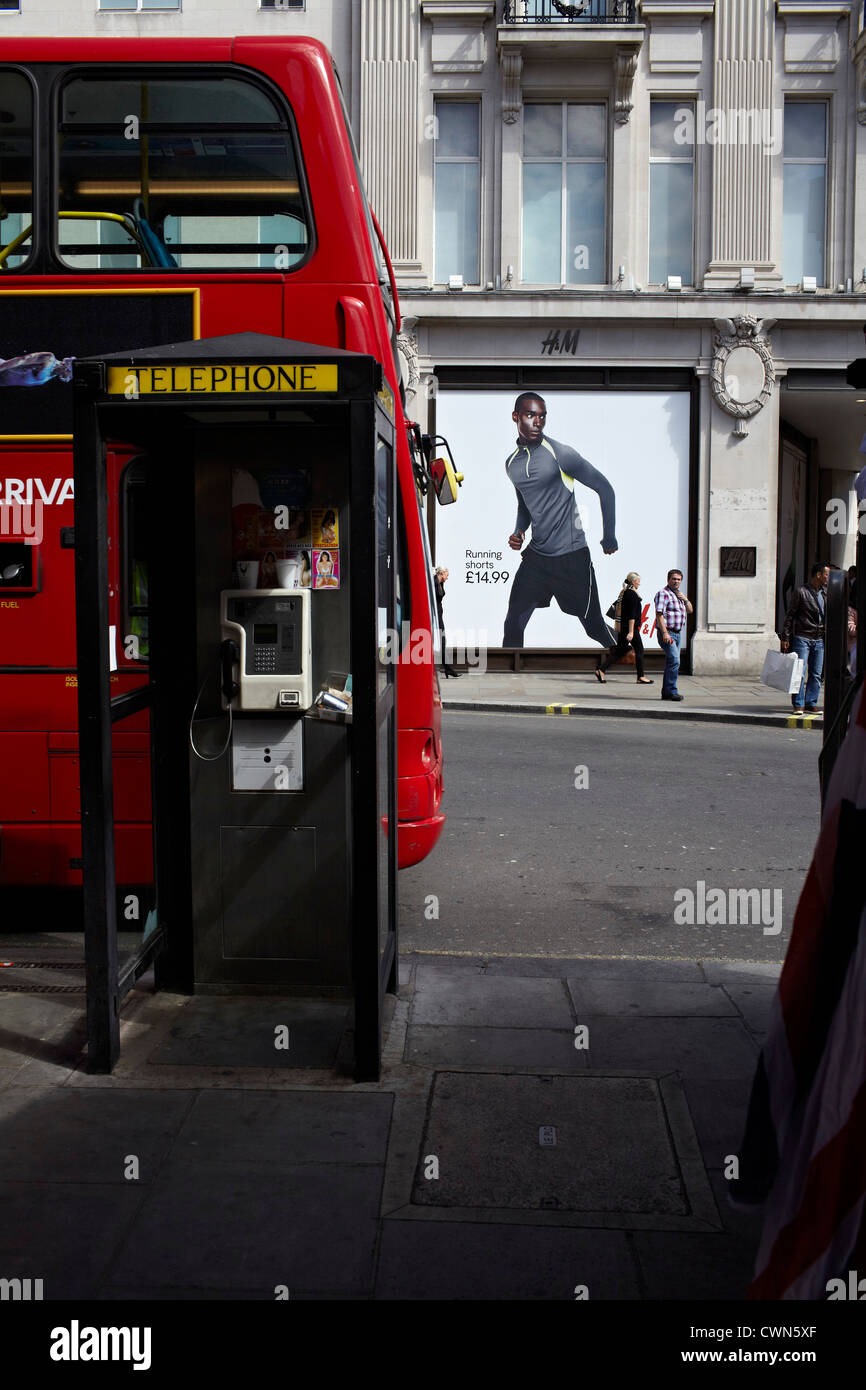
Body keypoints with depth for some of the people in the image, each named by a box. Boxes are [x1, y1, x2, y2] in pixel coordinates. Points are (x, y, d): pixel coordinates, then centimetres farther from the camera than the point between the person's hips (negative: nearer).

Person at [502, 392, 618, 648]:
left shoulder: (560, 454, -11)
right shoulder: (511, 463, 8)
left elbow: (605, 489, -6)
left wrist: (609, 540, -3)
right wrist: (518, 531, 5)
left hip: (572, 556, -5)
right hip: (536, 556, 5)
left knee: (595, 626, 1)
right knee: (513, 625, 1)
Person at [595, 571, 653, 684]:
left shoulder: (624, 592, 14)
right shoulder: (632, 594, -14)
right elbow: (632, 615, -19)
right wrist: (631, 632, -22)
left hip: (623, 627, 9)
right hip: (631, 627, -9)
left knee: (620, 650, 9)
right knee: (639, 650, 2)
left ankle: (601, 670, 1)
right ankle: (641, 677, 7)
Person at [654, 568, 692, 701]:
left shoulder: (678, 595, 20)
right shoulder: (663, 594, -8)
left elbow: (690, 611, 23)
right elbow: (659, 614, -16)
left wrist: (685, 600, 2)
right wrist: (665, 633, -24)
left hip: (677, 633, 9)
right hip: (667, 633, -9)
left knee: (671, 663, 9)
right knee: (674, 661, -17)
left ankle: (666, 692, 13)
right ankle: (672, 691, -16)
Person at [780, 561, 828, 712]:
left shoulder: (825, 592, 12)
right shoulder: (801, 591, -5)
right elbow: (790, 615, -4)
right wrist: (785, 637, -8)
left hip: (819, 640, 5)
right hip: (802, 638, -5)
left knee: (816, 674, 4)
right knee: (800, 672, -7)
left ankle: (811, 704, 10)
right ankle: (798, 705, -1)